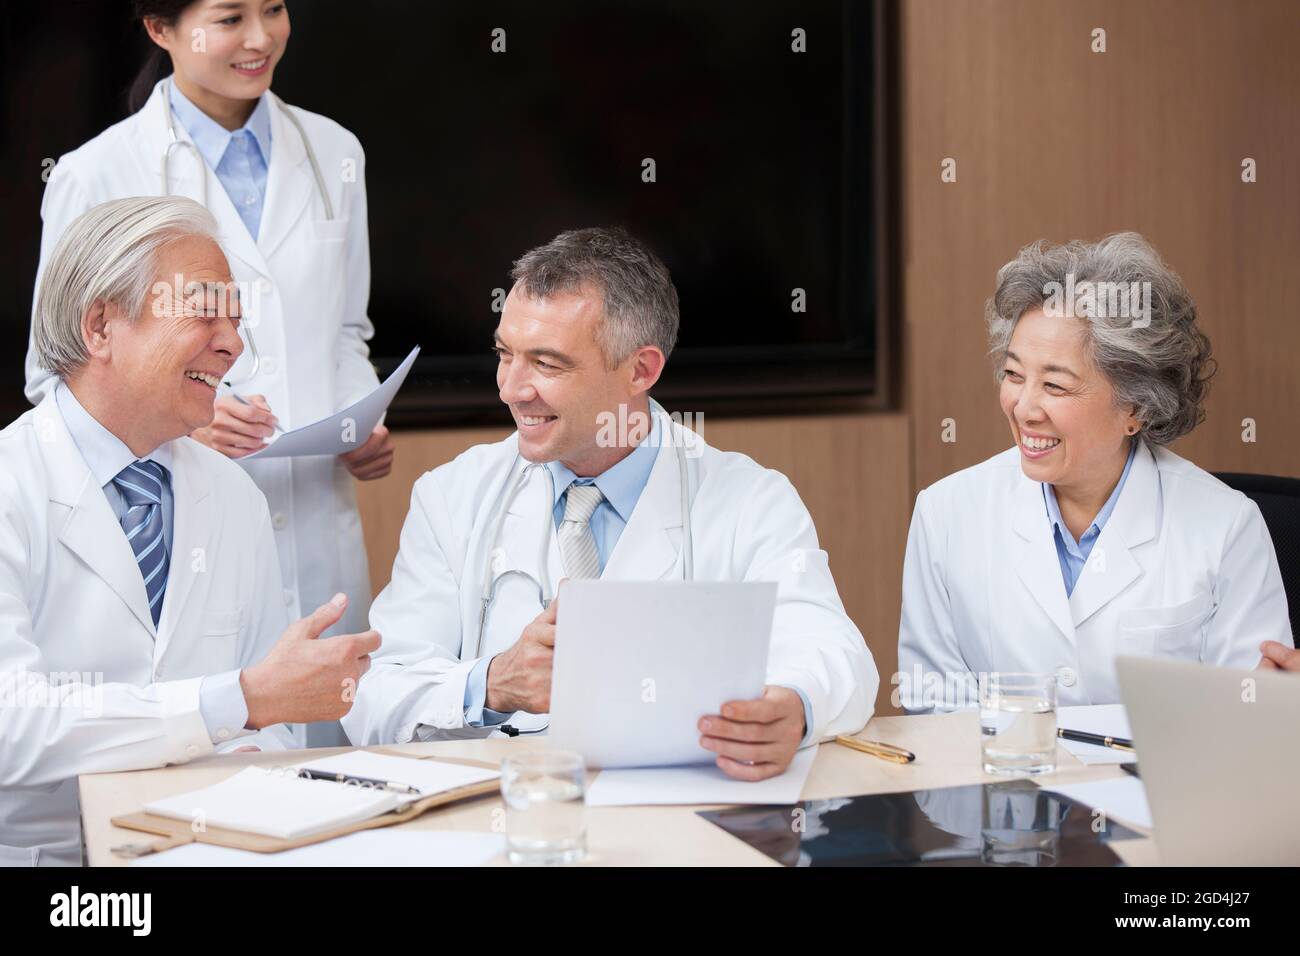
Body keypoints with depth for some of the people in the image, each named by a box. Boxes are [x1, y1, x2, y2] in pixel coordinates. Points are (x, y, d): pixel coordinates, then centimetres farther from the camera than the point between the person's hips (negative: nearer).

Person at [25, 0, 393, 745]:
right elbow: (55, 375, 0)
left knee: (329, 753, 7)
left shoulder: (334, 154, 11)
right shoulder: (96, 176, -3)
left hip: (320, 530, 4)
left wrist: (367, 428, 2)